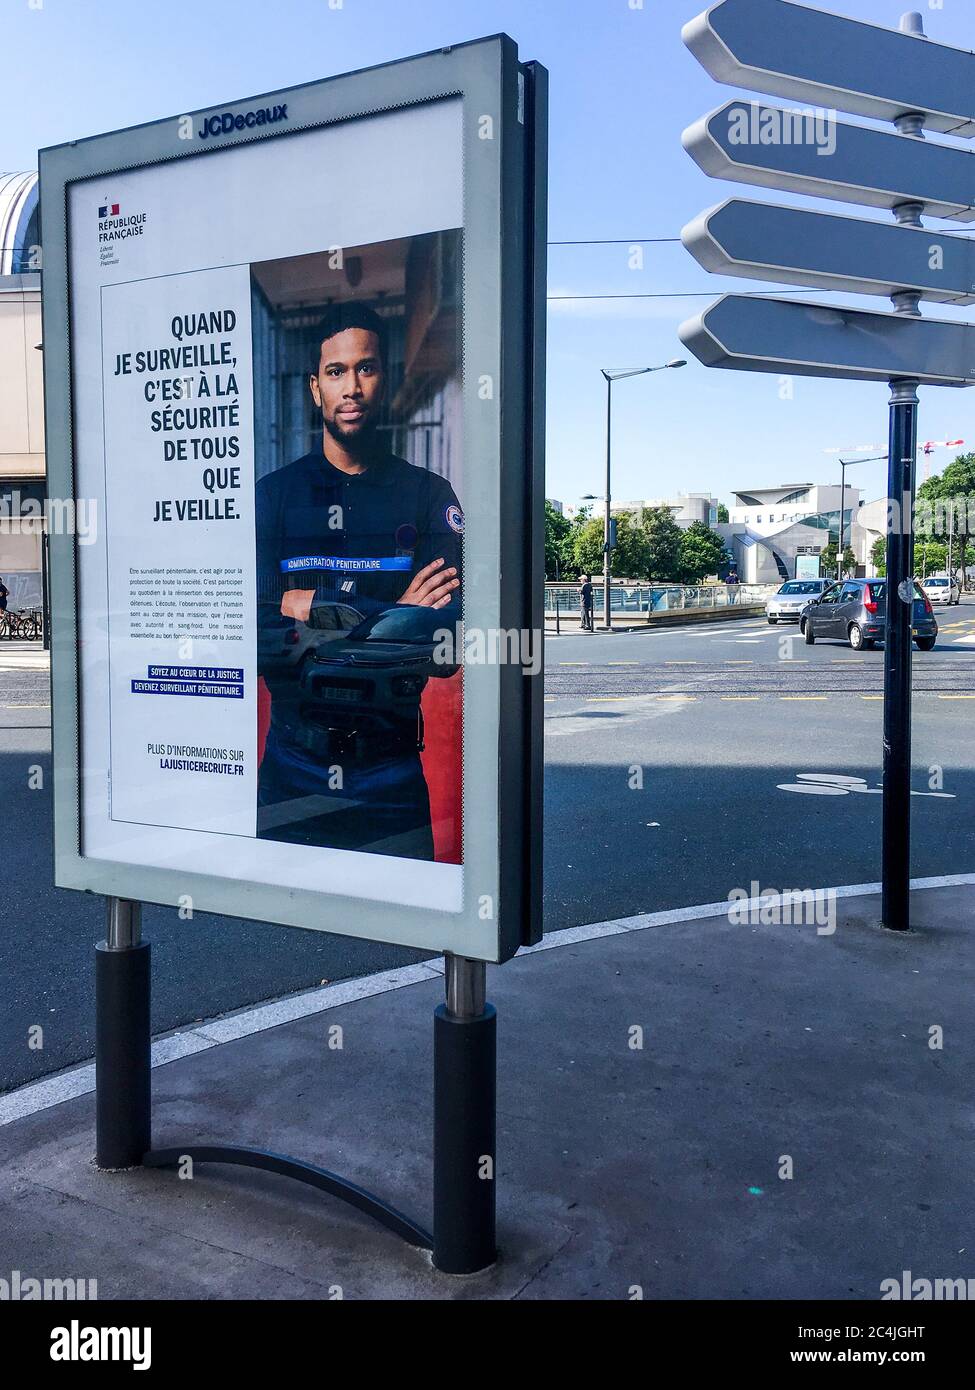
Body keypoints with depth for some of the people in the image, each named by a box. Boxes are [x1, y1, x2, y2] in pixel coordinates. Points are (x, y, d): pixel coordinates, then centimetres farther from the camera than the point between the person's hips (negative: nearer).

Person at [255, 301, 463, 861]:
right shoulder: (274, 494, 4)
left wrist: (313, 607, -13)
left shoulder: (429, 494, 3)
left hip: (392, 773, 0)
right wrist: (394, 618, -14)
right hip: (293, 769, 1)